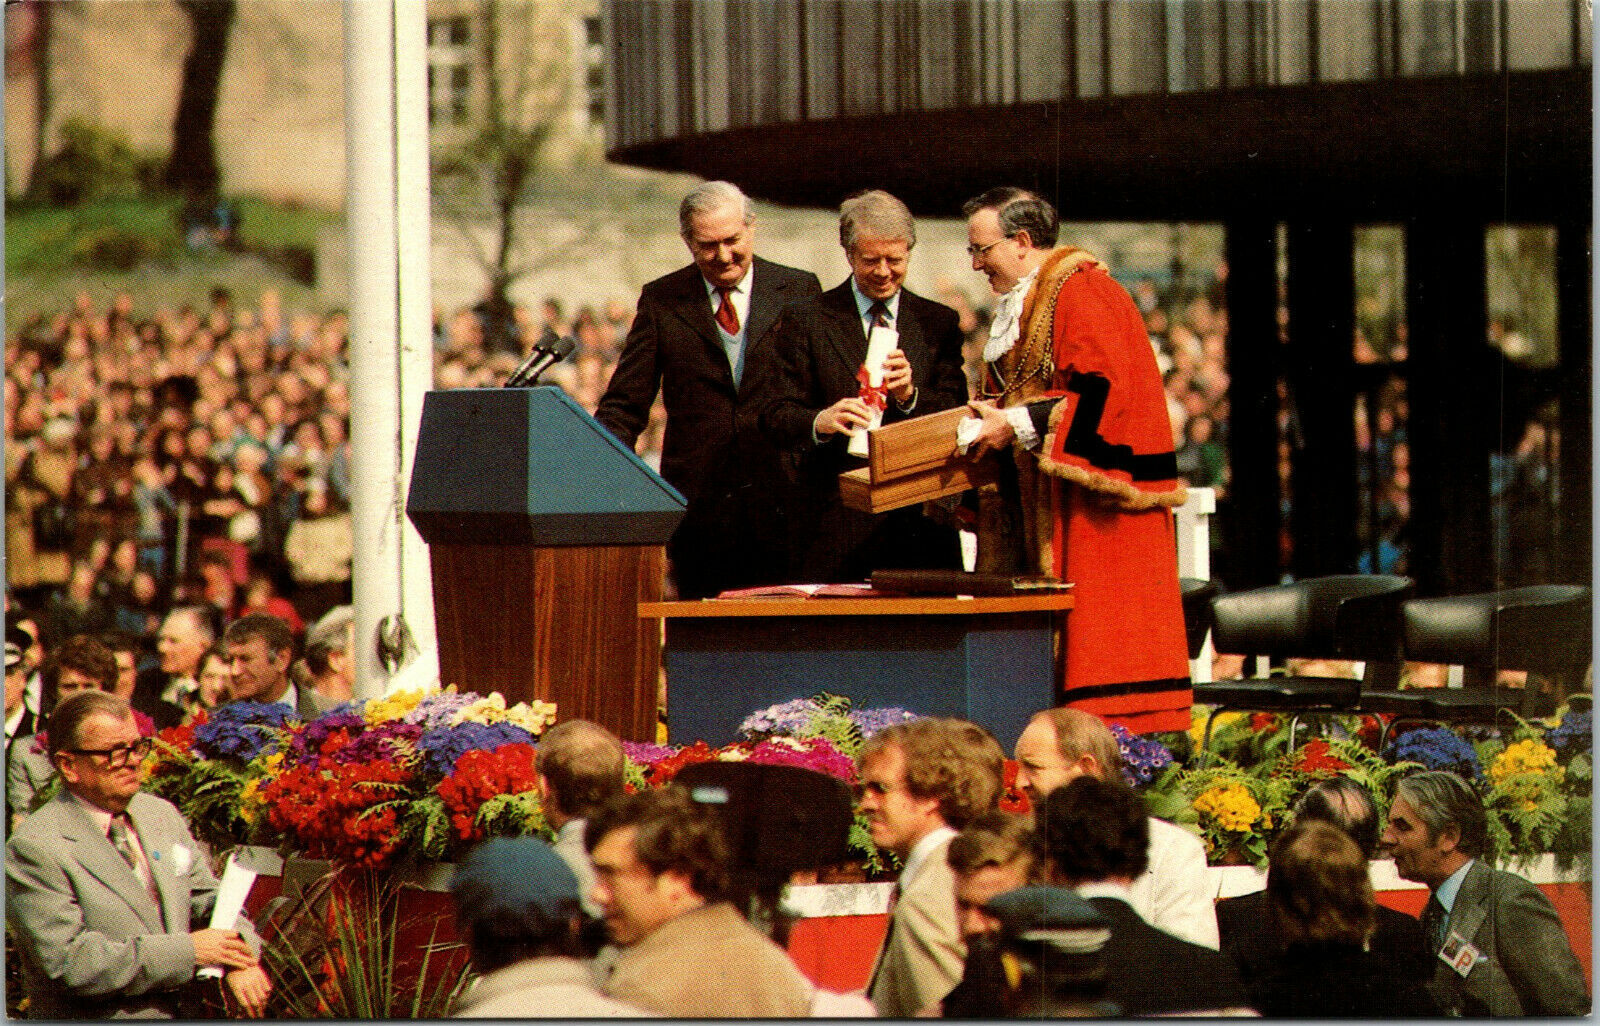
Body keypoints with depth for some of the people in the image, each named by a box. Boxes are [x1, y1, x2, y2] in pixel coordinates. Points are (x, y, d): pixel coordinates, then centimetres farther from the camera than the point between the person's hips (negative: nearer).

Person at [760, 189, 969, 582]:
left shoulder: (939, 324, 13)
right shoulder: (805, 321, 7)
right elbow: (776, 416, -1)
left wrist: (910, 396, -15)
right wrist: (821, 421, -23)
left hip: (920, 519, 2)